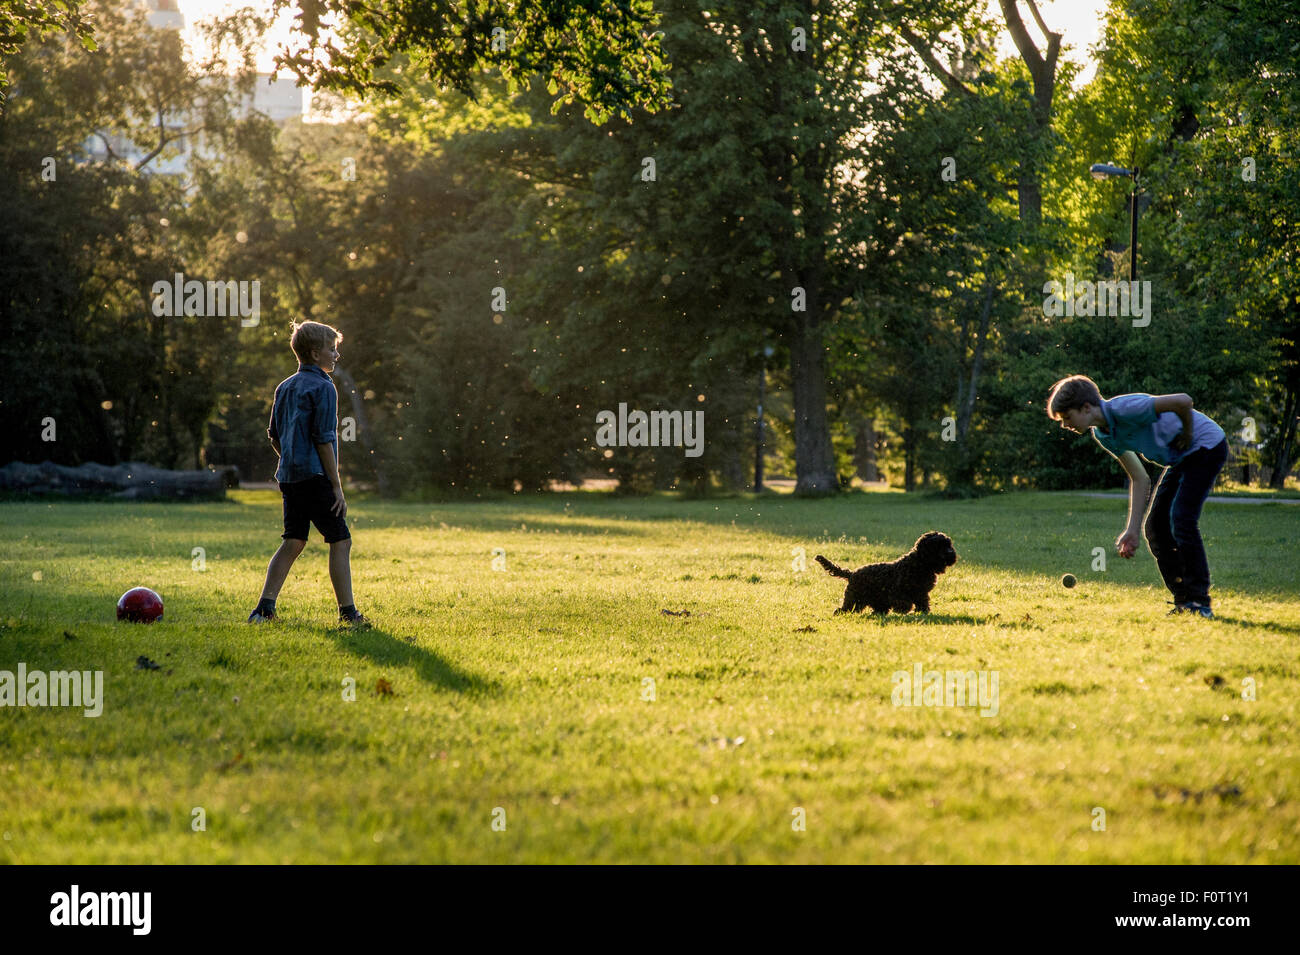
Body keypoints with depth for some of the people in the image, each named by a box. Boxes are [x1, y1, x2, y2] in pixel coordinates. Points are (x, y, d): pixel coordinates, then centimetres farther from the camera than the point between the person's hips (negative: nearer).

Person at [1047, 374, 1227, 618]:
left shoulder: (1125, 409, -28)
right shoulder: (1103, 435, 0)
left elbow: (1183, 401, -34)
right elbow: (1140, 479, 4)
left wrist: (1187, 436, -16)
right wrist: (1132, 530, -1)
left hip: (1207, 445, -9)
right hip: (1181, 459, 9)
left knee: (1182, 520, -19)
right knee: (1156, 525, 3)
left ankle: (1199, 602, -14)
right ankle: (1183, 600, 8)